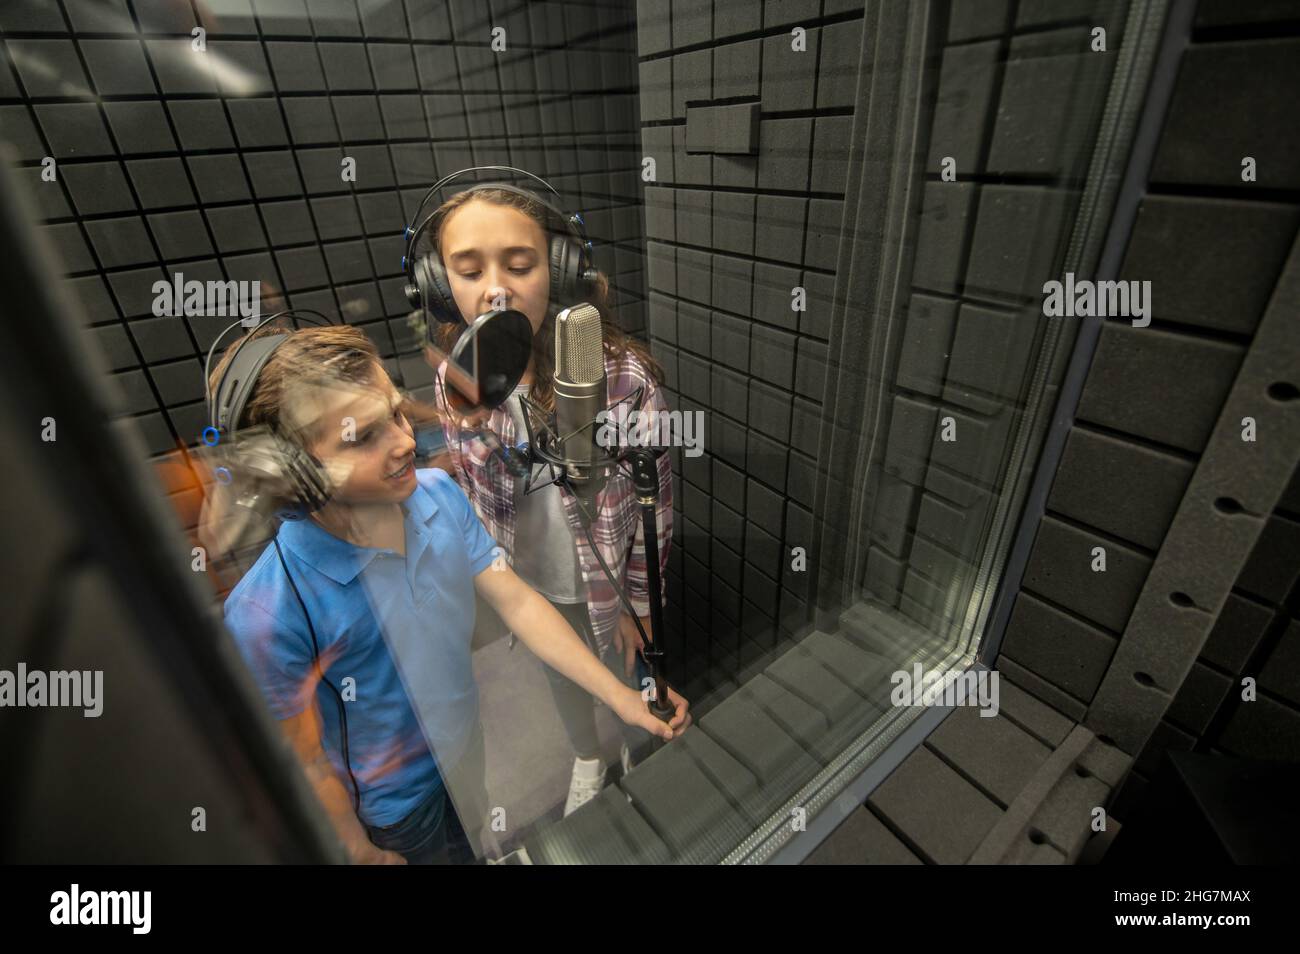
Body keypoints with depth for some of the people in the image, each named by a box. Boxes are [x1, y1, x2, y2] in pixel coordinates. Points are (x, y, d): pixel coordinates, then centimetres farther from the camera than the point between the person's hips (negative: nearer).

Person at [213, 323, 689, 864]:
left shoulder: (440, 494, -20)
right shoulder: (267, 612, -35)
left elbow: (515, 601, -15)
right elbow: (305, 762, -20)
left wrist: (620, 697, -18)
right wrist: (363, 852, -4)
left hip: (470, 749, 5)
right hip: (397, 806, -4)